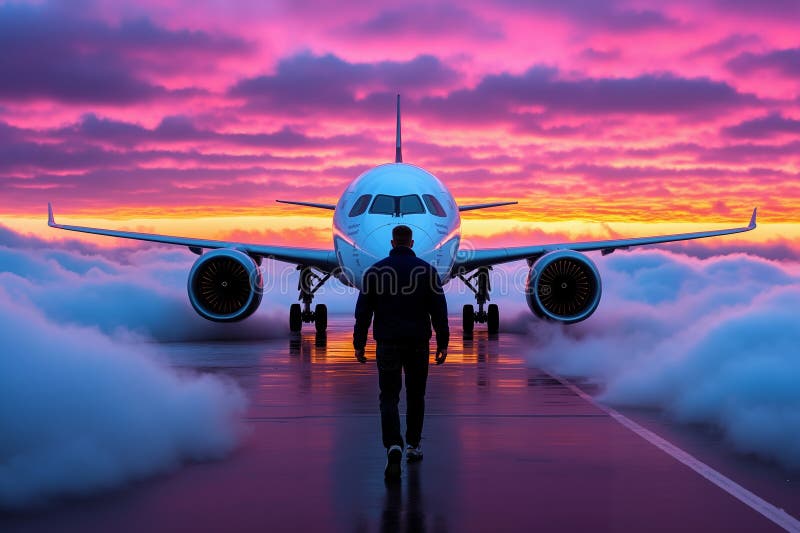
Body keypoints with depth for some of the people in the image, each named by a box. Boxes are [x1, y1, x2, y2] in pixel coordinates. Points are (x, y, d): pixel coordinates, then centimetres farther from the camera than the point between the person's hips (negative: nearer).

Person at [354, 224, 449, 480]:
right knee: (415, 395, 16)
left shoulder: (375, 271, 0)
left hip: (388, 344, -1)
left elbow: (363, 311, 0)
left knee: (389, 397, -2)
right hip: (418, 344, 1)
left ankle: (393, 446, -22)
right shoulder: (427, 270, 0)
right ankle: (413, 445, 24)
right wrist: (443, 343, 3)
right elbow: (439, 310, -2)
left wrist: (359, 344, 5)